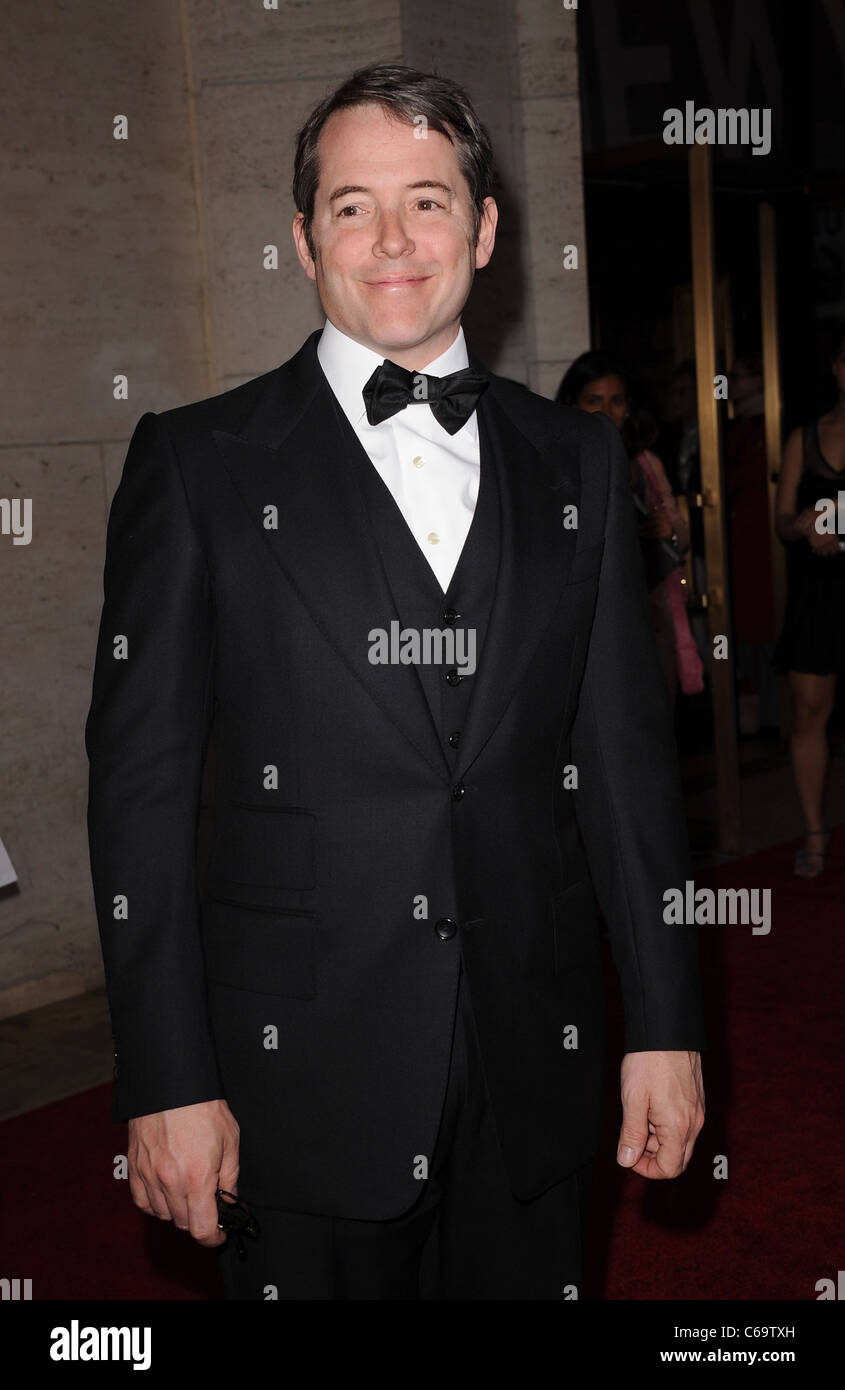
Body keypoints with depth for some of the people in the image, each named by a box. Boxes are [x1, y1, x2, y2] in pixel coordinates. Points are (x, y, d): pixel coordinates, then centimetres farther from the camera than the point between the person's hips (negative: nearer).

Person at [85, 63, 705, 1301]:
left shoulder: (578, 461, 7)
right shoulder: (198, 461, -2)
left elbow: (625, 751, 8)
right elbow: (141, 780, -5)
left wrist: (666, 1020, 6)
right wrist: (167, 1081, -8)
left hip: (535, 1068, 3)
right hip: (300, 1073, -2)